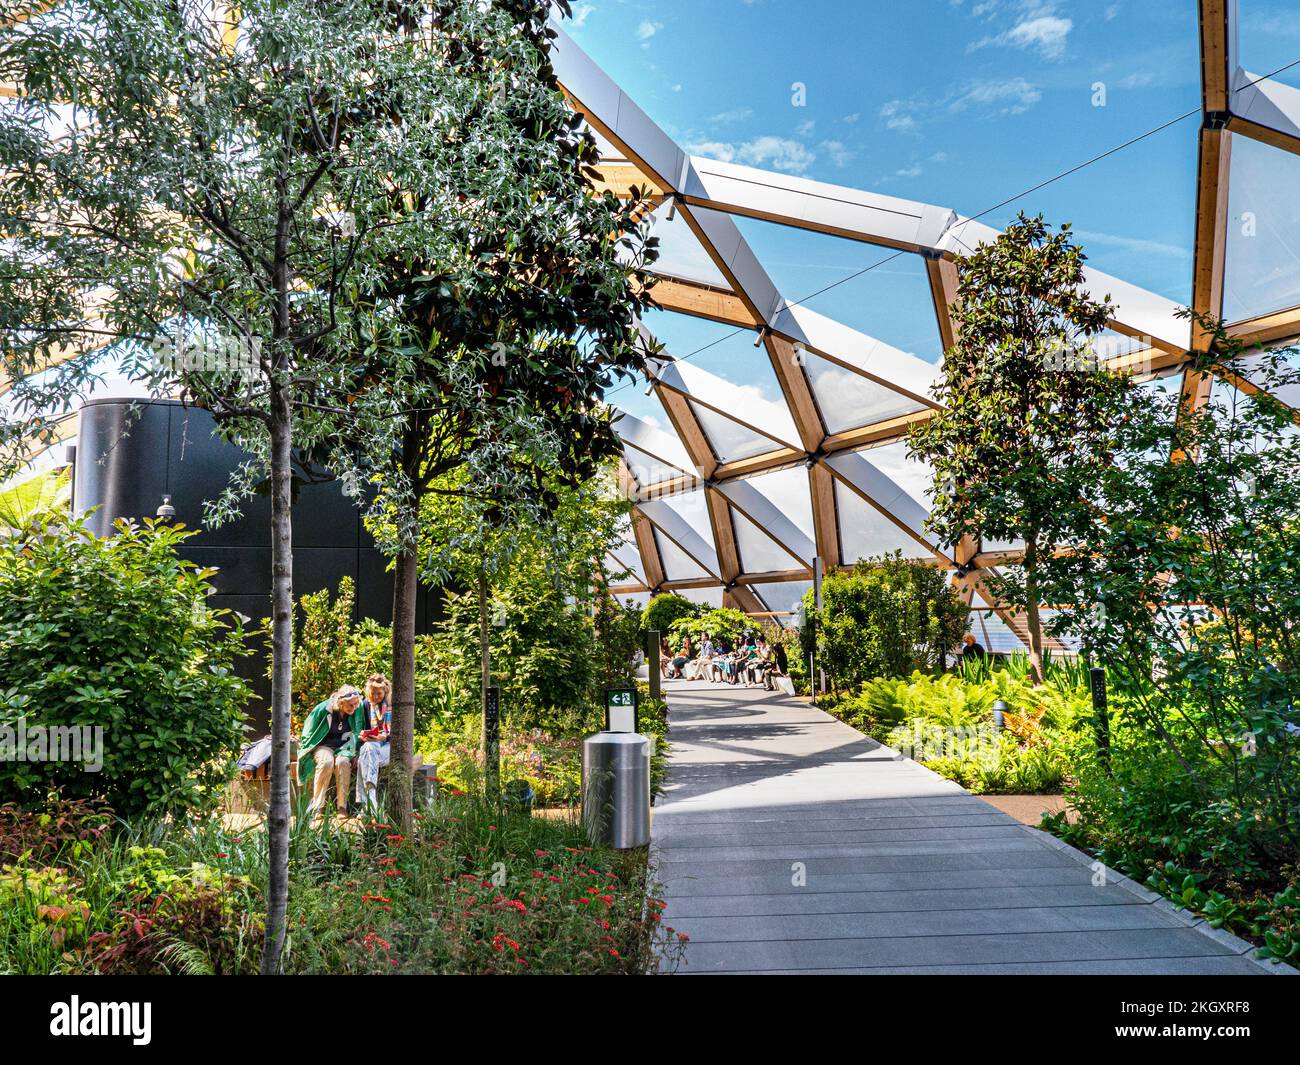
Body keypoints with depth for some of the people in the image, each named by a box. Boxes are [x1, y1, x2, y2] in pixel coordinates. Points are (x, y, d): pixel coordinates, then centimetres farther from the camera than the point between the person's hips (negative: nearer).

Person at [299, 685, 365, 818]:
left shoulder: (357, 711, -4)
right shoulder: (323, 709, -10)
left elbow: (358, 735, 7)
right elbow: (309, 733, 2)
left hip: (344, 747, 1)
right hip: (323, 745, -1)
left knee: (343, 761, -35)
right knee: (326, 761, -36)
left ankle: (342, 807, -32)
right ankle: (317, 806, -30)